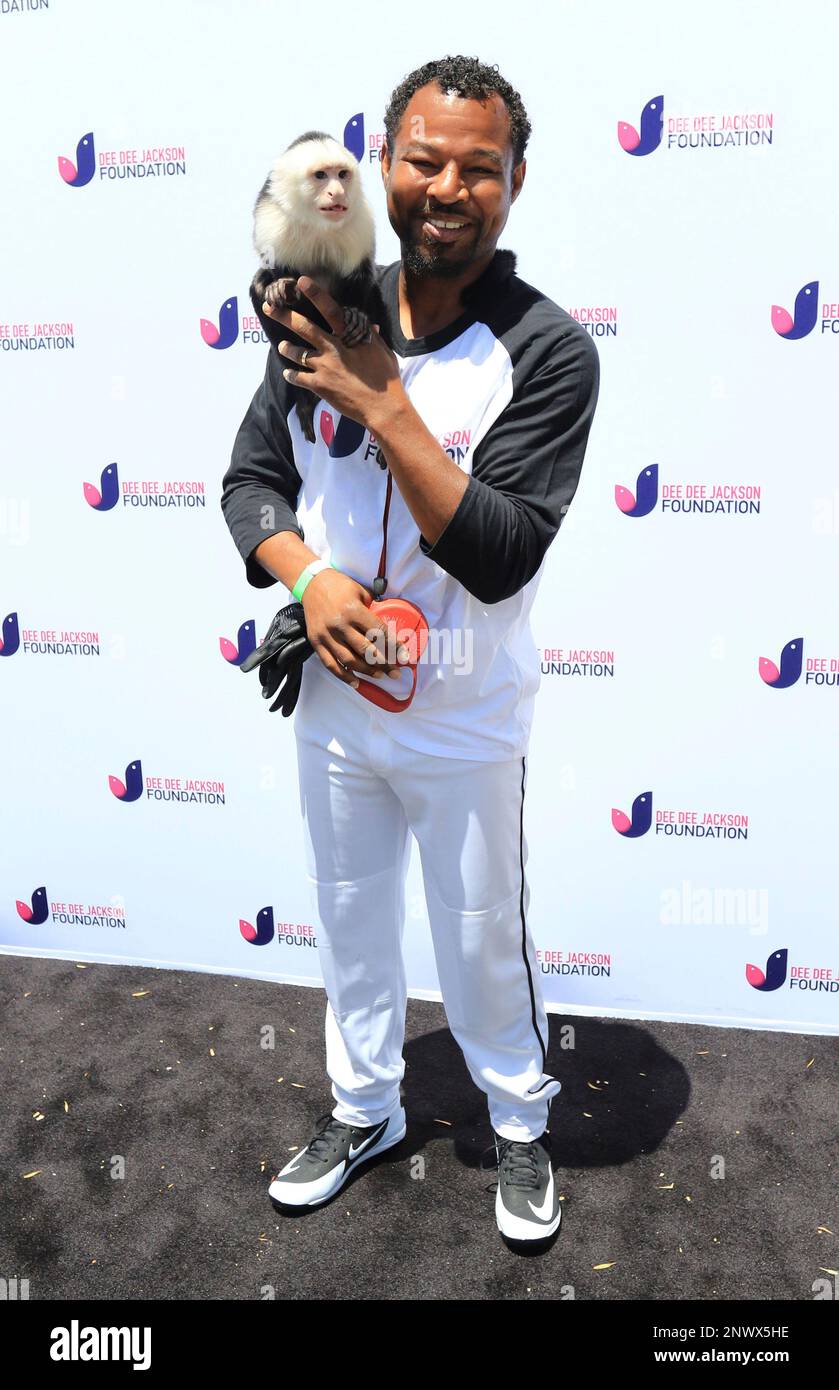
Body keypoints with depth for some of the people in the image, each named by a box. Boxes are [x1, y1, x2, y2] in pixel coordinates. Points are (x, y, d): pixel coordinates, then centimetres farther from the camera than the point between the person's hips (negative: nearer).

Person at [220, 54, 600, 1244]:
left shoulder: (550, 352, -16)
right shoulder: (324, 313, -2)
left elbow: (500, 557, -23)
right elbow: (251, 477, 2)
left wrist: (383, 403, -28)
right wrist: (309, 576, -17)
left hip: (464, 727, -4)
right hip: (331, 703, 4)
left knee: (483, 943, 13)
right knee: (350, 922, 21)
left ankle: (521, 1124, 41)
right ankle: (364, 1108, 46)